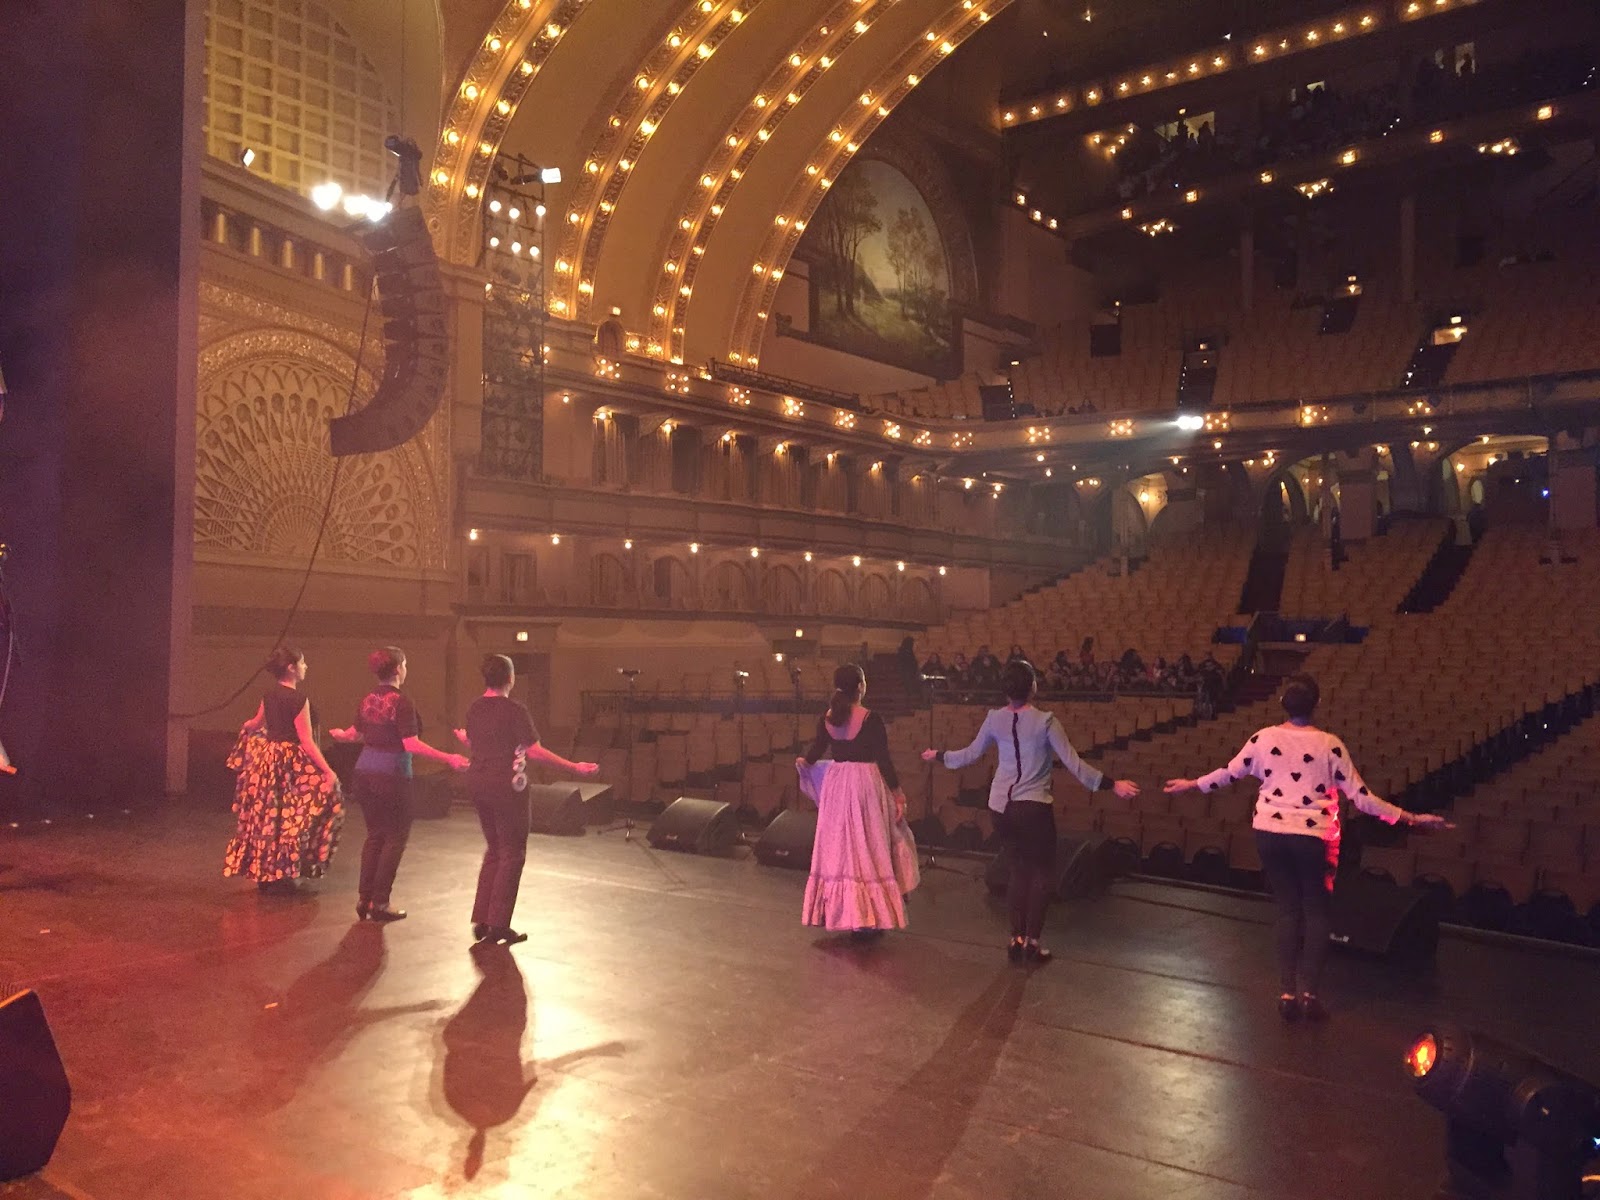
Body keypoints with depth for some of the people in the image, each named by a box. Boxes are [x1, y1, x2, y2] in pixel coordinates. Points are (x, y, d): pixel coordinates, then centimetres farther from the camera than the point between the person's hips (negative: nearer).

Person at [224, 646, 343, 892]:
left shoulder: (269, 694, 6)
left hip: (267, 757, 8)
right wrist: (327, 771, -17)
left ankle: (263, 872, 24)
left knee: (267, 817, 15)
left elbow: (256, 723, 25)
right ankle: (280, 874, 2)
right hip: (290, 763, -8)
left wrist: (245, 728, 50)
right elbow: (306, 742, -19)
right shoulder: (299, 699, -17)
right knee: (290, 818, 0)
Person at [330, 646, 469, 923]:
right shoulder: (402, 701, -16)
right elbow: (412, 745, -21)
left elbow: (356, 734, 21)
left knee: (374, 835, 16)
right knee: (395, 838, 4)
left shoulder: (369, 699, 6)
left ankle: (364, 899, 18)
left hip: (364, 773, 7)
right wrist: (449, 759, -21)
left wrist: (339, 735, 45)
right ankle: (379, 903, 4)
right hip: (392, 776, -7)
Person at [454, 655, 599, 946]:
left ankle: (481, 921, 20)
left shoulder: (475, 708, 5)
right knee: (512, 854, 4)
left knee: (494, 850, 19)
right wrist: (575, 768, -16)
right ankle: (499, 926, 6)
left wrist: (462, 737, 43)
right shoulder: (514, 710, -16)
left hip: (478, 783, 7)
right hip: (506, 787, -7)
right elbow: (534, 751, -19)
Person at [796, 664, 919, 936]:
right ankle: (867, 919, 6)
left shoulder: (826, 718, 1)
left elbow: (816, 752, 8)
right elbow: (883, 760, -11)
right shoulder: (870, 719, -12)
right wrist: (897, 792, -3)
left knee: (838, 847, 13)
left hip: (836, 783, 5)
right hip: (866, 783, -4)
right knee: (867, 847, 3)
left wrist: (803, 760, 31)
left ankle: (834, 910, 21)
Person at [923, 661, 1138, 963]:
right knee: (1043, 872, 11)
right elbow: (1073, 764, -13)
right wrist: (1112, 784, -10)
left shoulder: (995, 719, 0)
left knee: (1019, 870, 18)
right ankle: (1032, 941, 6)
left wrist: (939, 755, 27)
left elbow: (970, 755, 10)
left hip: (1001, 807, 4)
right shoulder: (1045, 721, -12)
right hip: (1034, 807, -4)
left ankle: (1017, 938, 17)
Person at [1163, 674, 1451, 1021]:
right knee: (1317, 912, 13)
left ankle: (1288, 992, 9)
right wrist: (1410, 818, 2)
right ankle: (1308, 990, 5)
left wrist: (1193, 784, 26)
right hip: (1312, 837, -2)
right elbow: (1360, 796, -5)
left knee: (1288, 910, 14)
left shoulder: (1264, 738, -1)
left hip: (1269, 833, 2)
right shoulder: (1330, 745, -7)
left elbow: (1228, 774, 9)